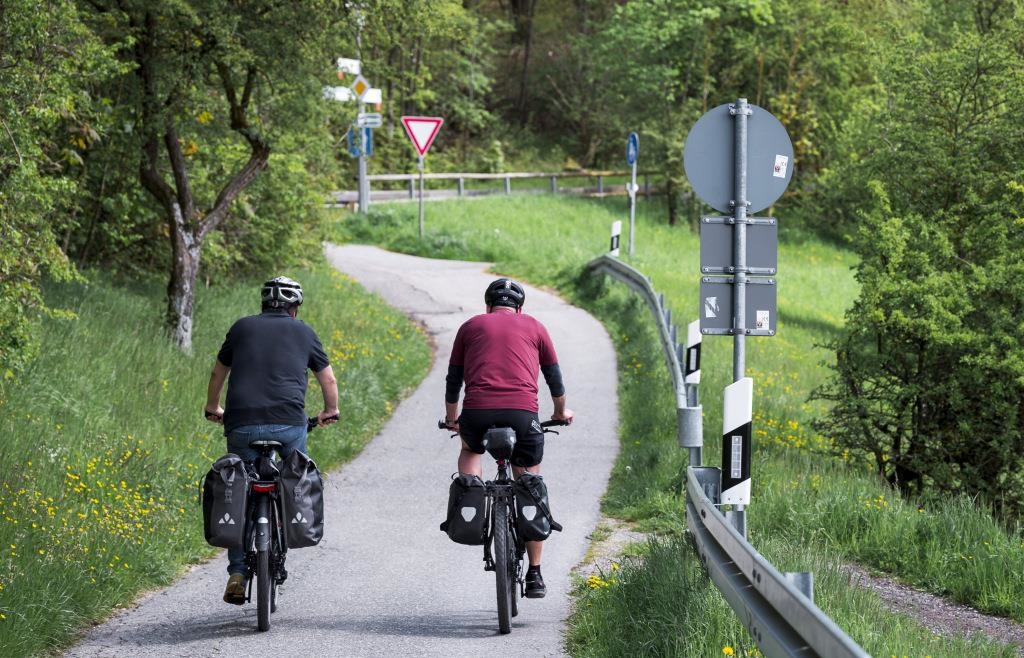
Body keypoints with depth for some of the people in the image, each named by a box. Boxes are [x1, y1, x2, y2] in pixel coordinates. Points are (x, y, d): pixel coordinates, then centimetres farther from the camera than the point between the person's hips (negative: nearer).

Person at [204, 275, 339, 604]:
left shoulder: (243, 327, 18)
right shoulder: (304, 332, 16)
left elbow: (217, 374, 28)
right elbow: (328, 379, 25)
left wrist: (212, 409, 44)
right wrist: (330, 411, 44)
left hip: (241, 424, 1)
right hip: (289, 423, -1)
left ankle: (237, 573, 1)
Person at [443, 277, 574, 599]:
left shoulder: (471, 326, 22)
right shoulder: (533, 326, 21)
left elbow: (453, 379, 27)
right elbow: (553, 375, 29)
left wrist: (451, 417, 43)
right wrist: (561, 411, 46)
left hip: (477, 411, 1)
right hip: (523, 412, 0)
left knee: (470, 449, 36)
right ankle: (534, 575, 13)